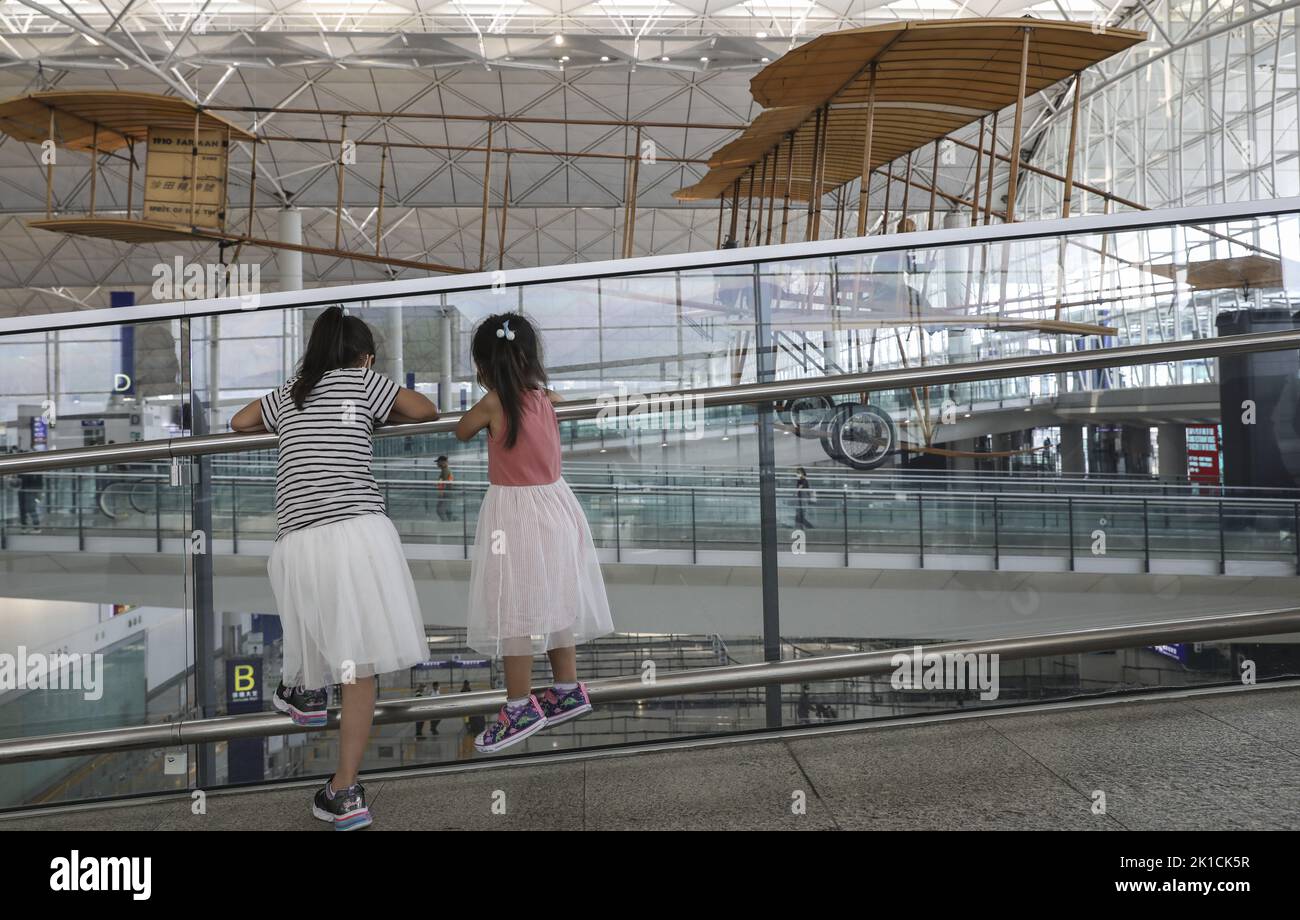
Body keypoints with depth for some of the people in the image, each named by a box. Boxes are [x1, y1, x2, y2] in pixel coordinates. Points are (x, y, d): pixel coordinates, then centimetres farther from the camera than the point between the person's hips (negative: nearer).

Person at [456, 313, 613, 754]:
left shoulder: (494, 402, -14)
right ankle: (568, 690, 27)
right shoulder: (545, 397, 3)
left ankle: (520, 708, 4)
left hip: (515, 511, -7)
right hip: (553, 504, 8)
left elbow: (461, 432, 5)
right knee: (551, 601, 17)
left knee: (515, 610, -2)